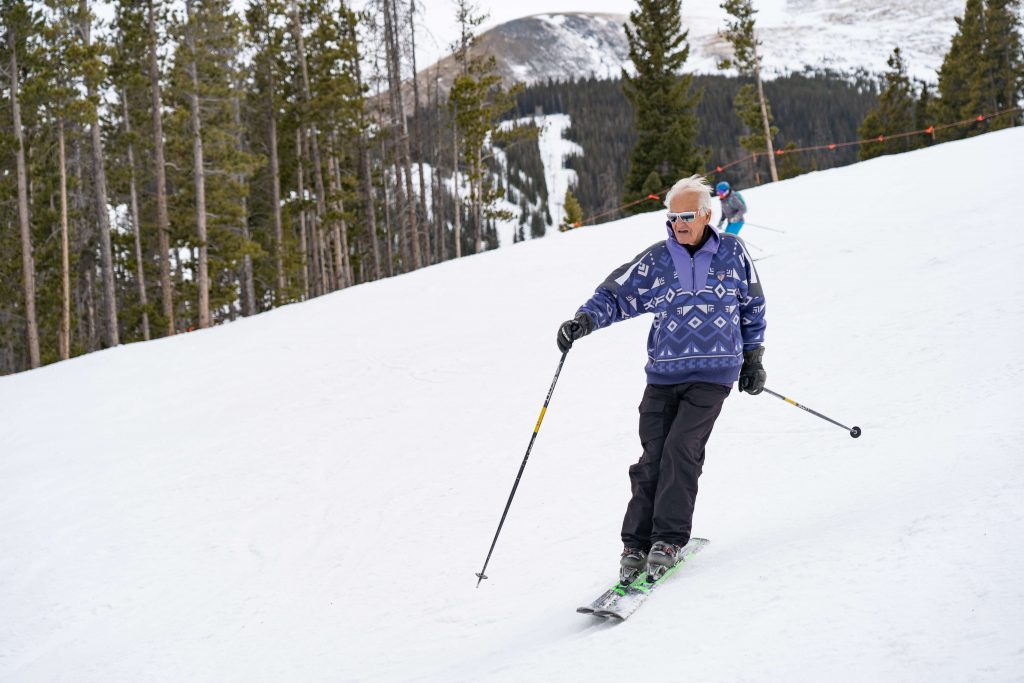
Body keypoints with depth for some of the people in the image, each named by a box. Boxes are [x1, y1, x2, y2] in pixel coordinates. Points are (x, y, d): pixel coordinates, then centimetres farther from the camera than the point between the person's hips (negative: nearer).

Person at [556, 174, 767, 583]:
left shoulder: (732, 253, 3)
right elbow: (615, 295, 3)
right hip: (663, 376, 2)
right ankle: (636, 546, 4)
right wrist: (586, 319, -16)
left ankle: (669, 540, -7)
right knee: (652, 459, -4)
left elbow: (752, 306, 15)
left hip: (713, 375, -1)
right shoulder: (656, 260, 2)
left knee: (681, 450, -16)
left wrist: (752, 357, 17)